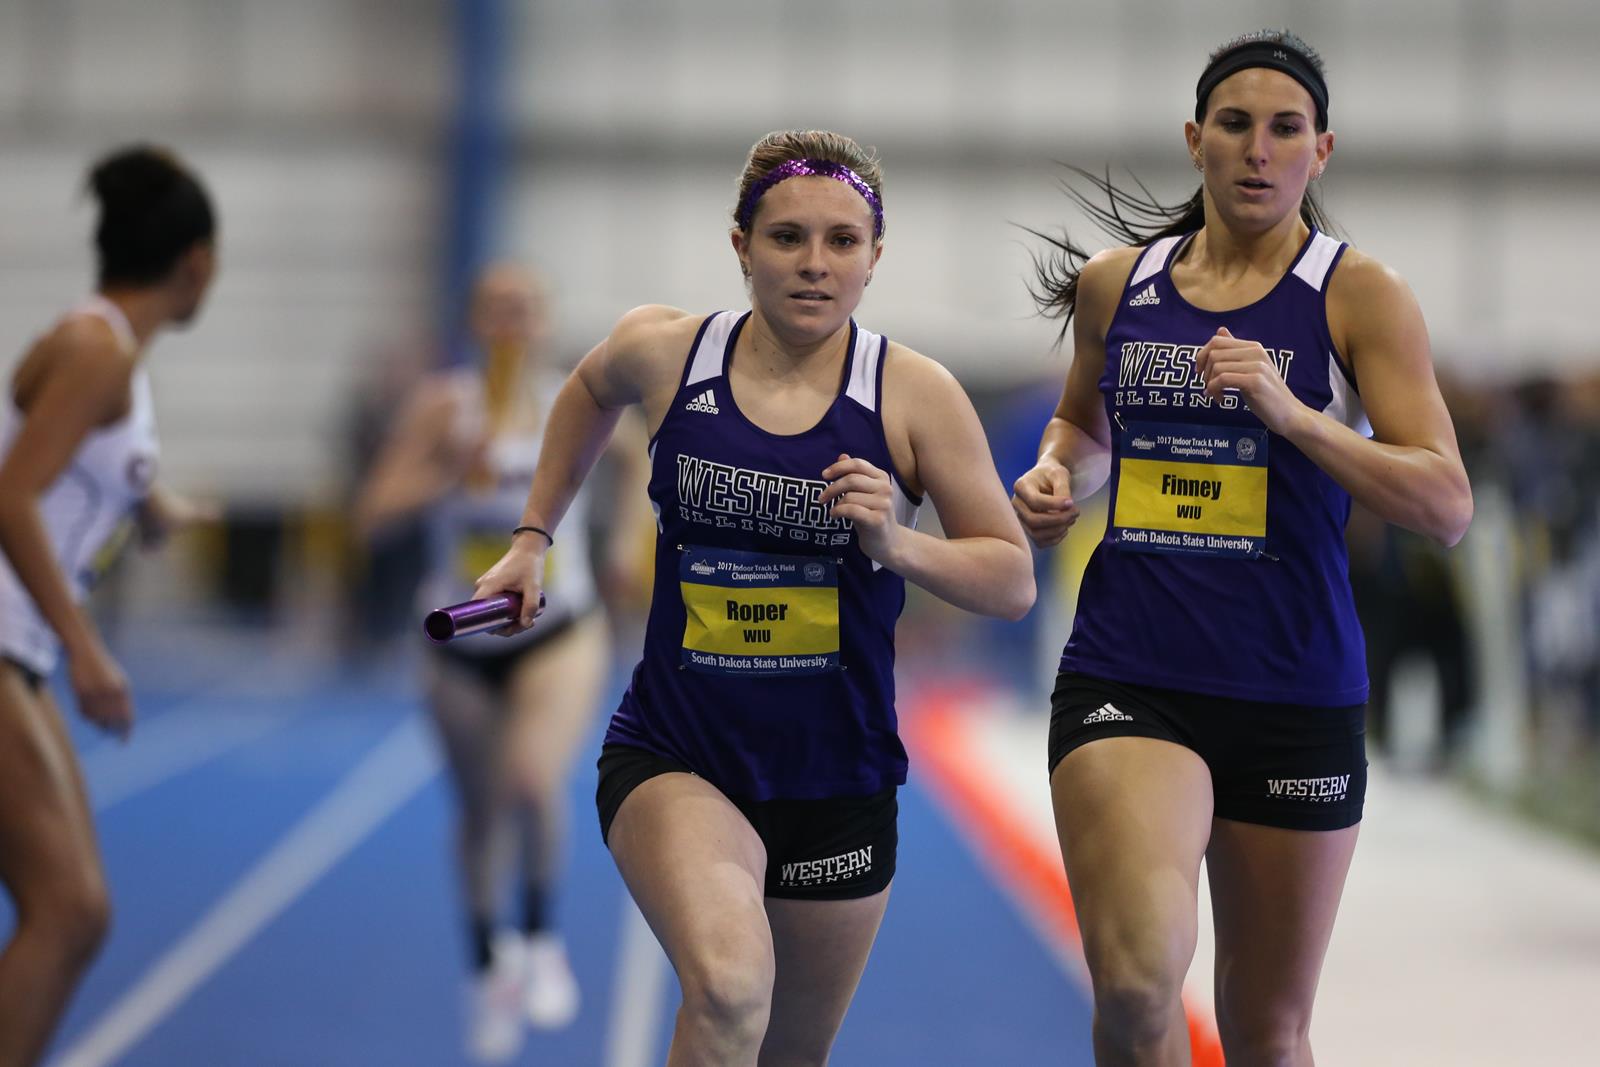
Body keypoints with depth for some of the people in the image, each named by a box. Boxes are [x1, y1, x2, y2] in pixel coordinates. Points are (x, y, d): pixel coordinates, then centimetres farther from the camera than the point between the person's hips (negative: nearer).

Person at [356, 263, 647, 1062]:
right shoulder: (443, 405, -11)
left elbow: (644, 449, 16)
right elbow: (372, 513, -15)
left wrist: (629, 531, 5)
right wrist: (450, 475, -28)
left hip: (559, 636, -1)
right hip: (461, 646, 1)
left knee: (534, 782, -26)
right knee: (480, 813, 14)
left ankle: (541, 940, 0)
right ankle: (489, 969, 38)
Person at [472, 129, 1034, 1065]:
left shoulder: (915, 396, -8)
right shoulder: (663, 353, -4)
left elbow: (1013, 582, -5)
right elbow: (590, 390, 22)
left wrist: (895, 546, -22)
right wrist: (535, 537, 22)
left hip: (838, 776, 2)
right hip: (672, 756, -1)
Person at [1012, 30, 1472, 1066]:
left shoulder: (1360, 296, -2)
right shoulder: (1114, 284, 8)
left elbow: (1448, 506, -10)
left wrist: (1288, 413, -22)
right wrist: (1055, 472, 5)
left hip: (1295, 695, -1)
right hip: (1127, 677, 1)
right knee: (1137, 980, -25)